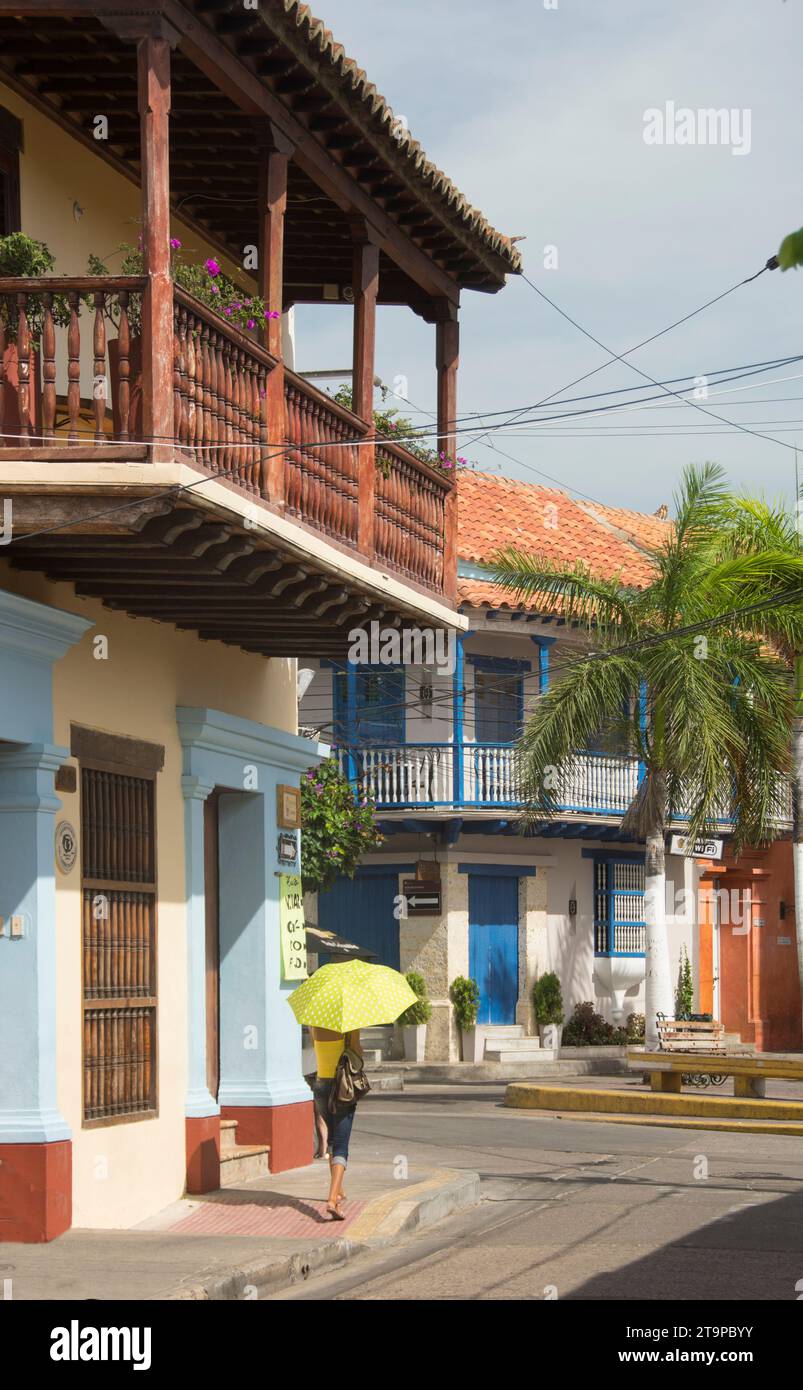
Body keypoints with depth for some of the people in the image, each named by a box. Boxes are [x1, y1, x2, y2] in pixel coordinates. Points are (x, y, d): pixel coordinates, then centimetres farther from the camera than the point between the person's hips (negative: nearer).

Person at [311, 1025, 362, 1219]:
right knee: (341, 1145, -5)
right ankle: (332, 1199, -20)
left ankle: (339, 1191, 35)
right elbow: (357, 1055, -12)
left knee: (332, 1138, 26)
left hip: (321, 1085, 5)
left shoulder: (315, 1026, 0)